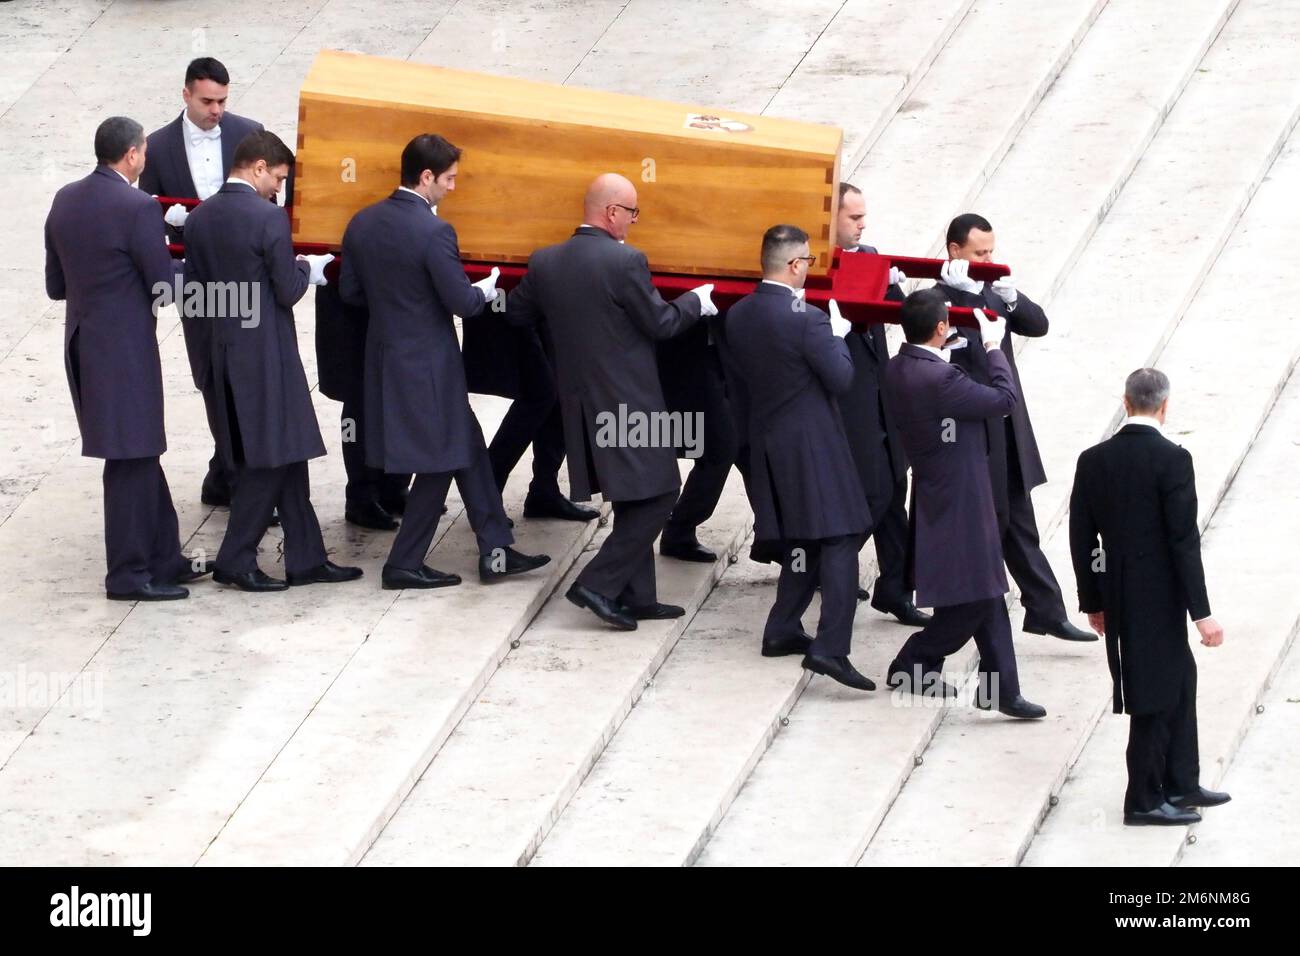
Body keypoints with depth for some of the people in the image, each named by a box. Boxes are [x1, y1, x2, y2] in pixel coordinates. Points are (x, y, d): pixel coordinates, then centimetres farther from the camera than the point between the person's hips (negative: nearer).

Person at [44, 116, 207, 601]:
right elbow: (166, 287, -17)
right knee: (132, 460, 1)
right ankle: (128, 574, 7)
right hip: (125, 349, -8)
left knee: (141, 453, 18)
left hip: (82, 342, 8)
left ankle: (163, 557, 27)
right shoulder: (138, 209, -19)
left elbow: (55, 285, 10)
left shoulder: (65, 201, 5)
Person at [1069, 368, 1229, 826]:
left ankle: (1181, 784, 29)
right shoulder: (1172, 459, -16)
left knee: (1180, 680, 21)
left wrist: (1093, 601, 18)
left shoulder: (1093, 461, 2)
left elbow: (1081, 539, 7)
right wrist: (1201, 612, -14)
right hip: (1159, 598, -7)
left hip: (1117, 596, 7)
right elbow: (1184, 540, -18)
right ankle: (1144, 801, 12)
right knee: (1155, 700, 4)